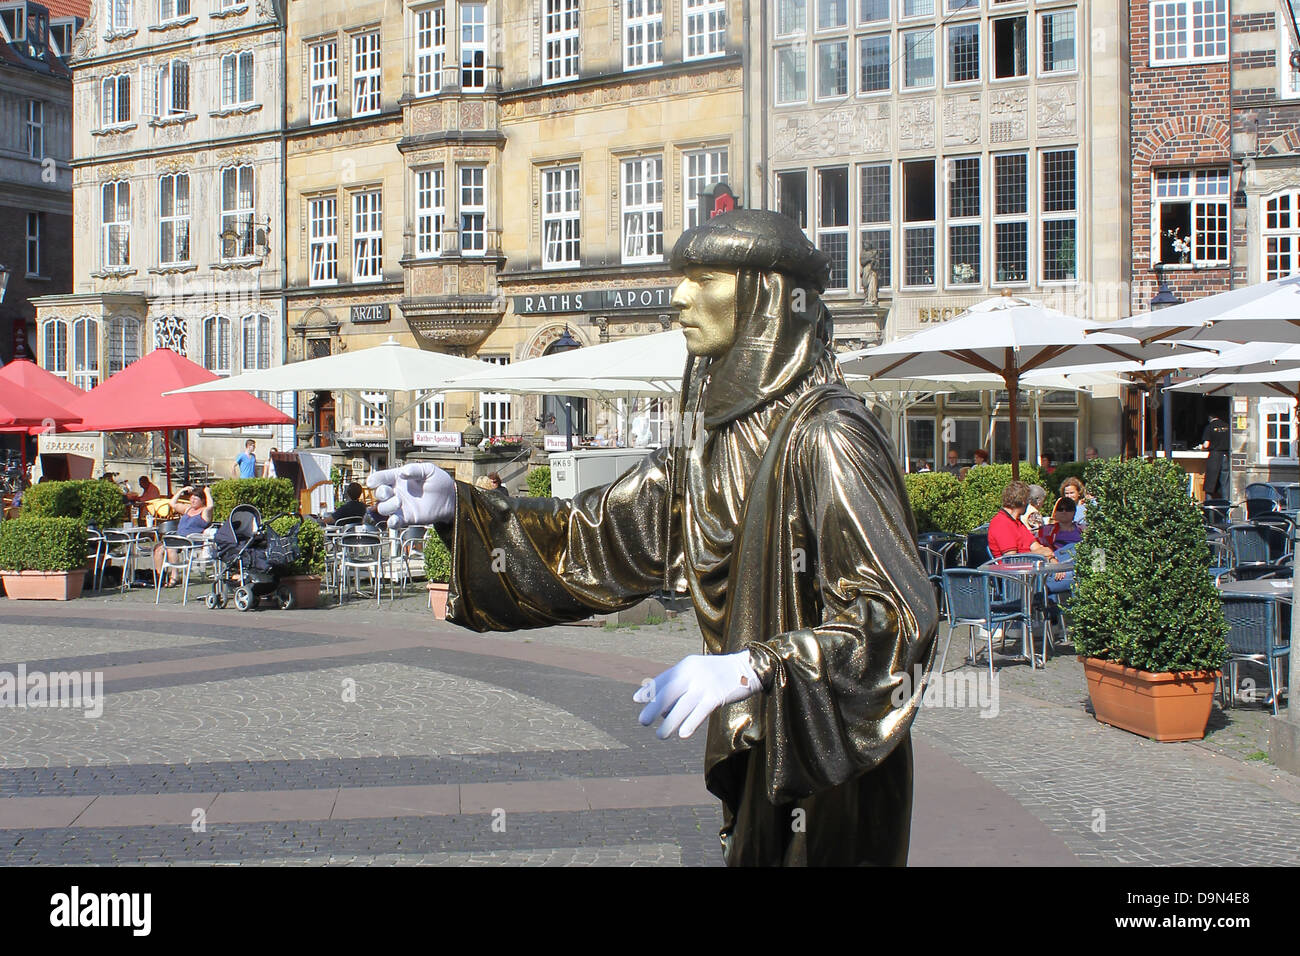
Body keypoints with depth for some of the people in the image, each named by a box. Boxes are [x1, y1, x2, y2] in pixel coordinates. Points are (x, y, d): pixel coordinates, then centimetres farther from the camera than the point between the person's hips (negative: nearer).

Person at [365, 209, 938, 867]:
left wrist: (751, 666, -36)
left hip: (833, 769, -7)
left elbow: (900, 612, -24)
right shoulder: (719, 437, 6)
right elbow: (602, 532, 7)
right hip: (758, 757, 7)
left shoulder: (826, 436, -19)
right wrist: (460, 508, -3)